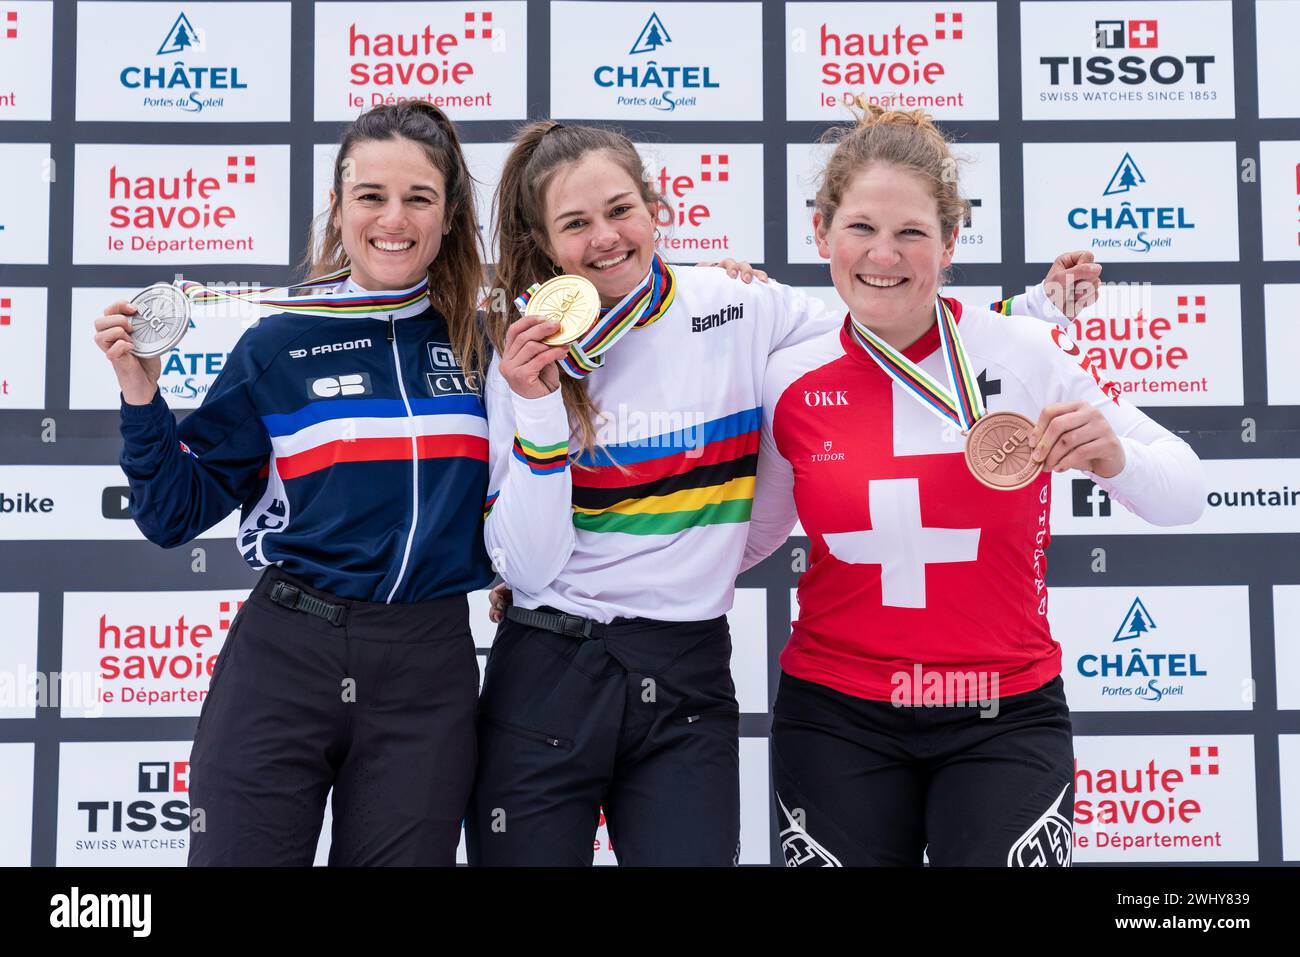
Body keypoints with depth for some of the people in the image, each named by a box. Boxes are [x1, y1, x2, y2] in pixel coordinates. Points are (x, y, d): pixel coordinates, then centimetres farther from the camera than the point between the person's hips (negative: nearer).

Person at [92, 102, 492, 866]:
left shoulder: (483, 344, 4)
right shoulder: (280, 346, 0)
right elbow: (176, 514, 2)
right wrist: (141, 395, -11)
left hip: (430, 669, 2)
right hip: (286, 659, -1)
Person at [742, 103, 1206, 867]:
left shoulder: (1029, 354, -9)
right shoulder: (792, 384, -2)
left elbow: (1186, 499, -2)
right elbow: (747, 538, 14)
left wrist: (1113, 458, -22)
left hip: (1003, 719, -2)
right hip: (836, 723, 2)